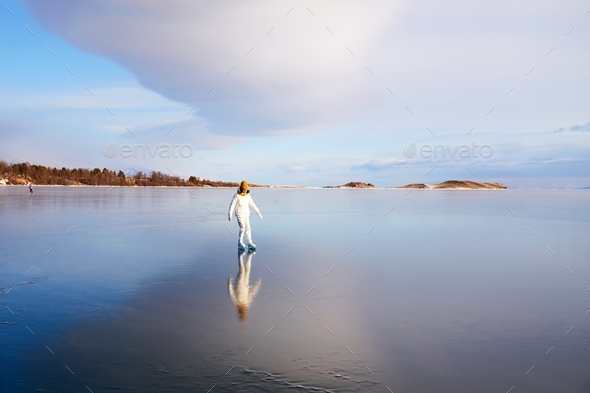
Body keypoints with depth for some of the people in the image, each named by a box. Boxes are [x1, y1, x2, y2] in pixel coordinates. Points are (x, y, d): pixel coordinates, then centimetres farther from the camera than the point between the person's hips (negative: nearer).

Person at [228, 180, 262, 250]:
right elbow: (232, 205, -18)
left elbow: (252, 204, 12)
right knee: (242, 228, -16)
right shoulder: (237, 195, -13)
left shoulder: (248, 195, 3)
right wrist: (230, 214, -28)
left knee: (248, 228, 5)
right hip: (239, 214, -5)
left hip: (246, 214, 5)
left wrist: (258, 212, 13)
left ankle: (250, 243, 12)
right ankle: (240, 243, -7)